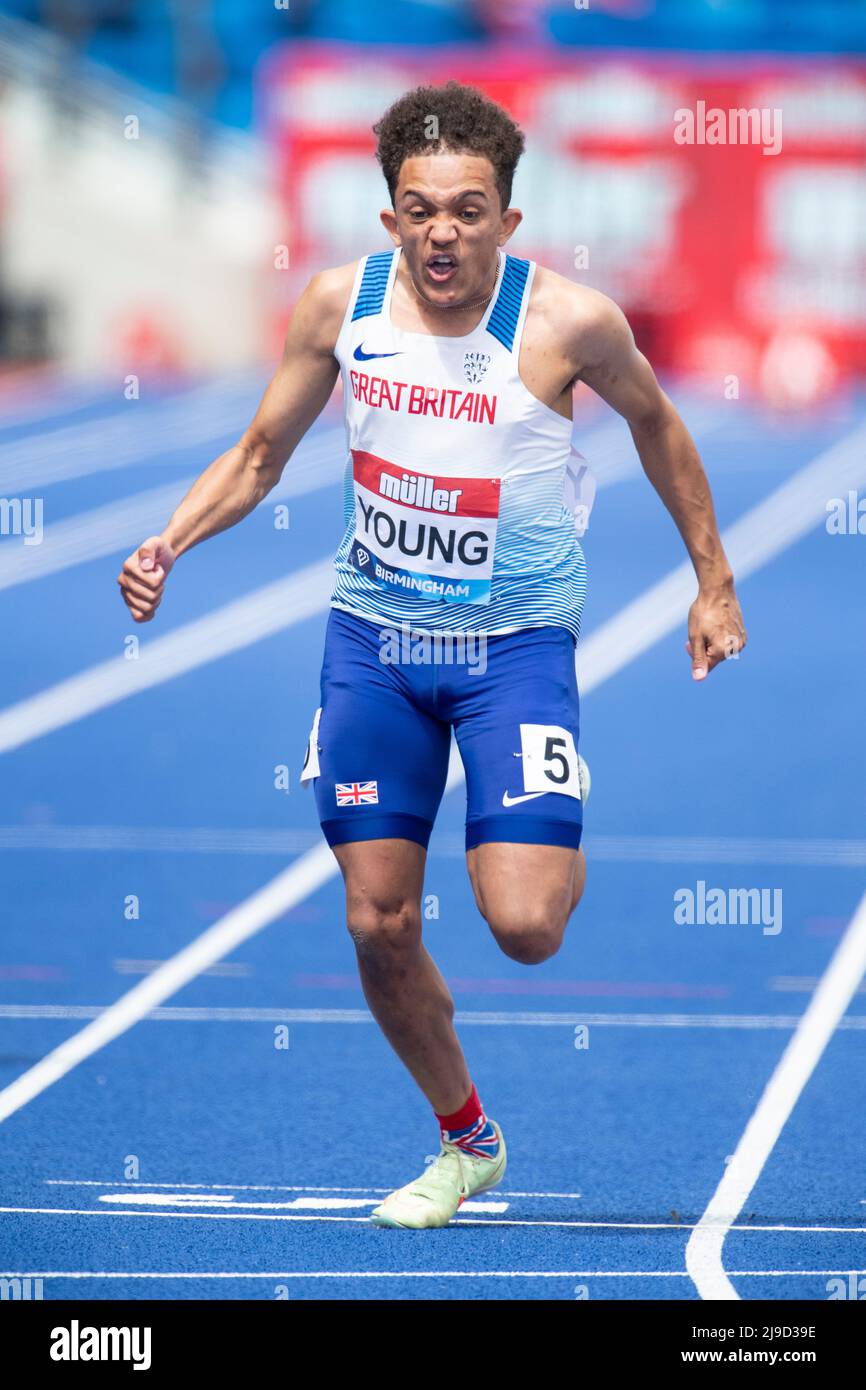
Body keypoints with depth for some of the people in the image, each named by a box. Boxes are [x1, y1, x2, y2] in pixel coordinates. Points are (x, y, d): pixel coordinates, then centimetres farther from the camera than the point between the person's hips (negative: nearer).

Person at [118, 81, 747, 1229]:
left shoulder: (568, 320, -16)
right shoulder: (341, 303, -7)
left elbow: (654, 422, 5)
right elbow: (260, 456, 6)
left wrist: (715, 582, 10)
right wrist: (168, 543, -10)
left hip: (515, 641, -3)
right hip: (373, 635, 3)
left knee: (525, 926, -18)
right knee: (380, 924, 4)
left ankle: (559, 846, 20)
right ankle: (467, 1141, 27)